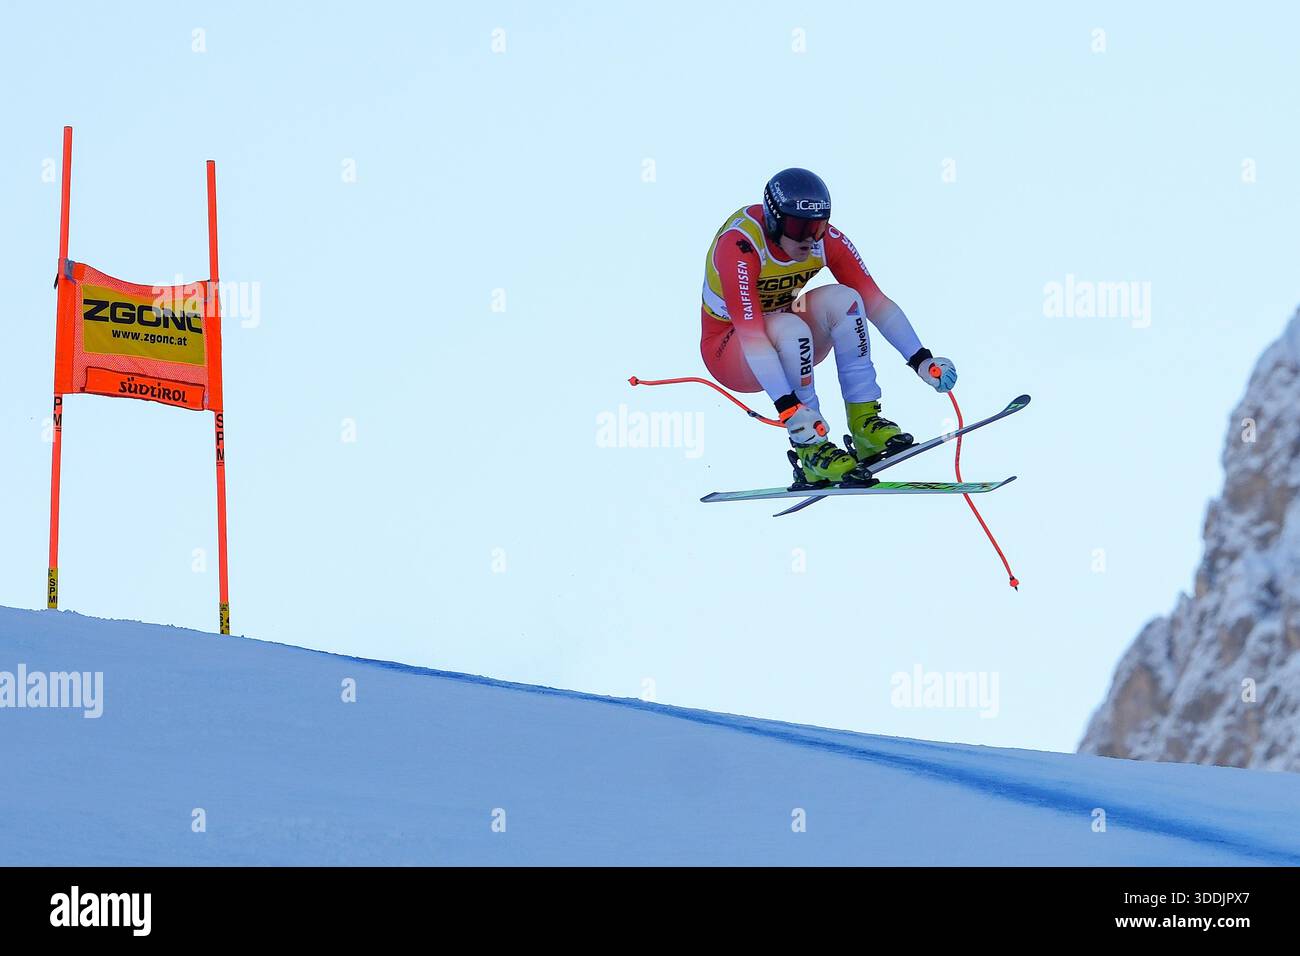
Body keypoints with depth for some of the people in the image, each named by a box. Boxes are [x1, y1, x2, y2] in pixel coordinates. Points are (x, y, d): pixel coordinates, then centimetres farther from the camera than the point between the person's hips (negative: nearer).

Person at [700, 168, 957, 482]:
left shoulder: (825, 240, -16)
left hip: (789, 344, 5)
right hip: (728, 348, -5)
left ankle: (864, 421, -21)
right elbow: (751, 335, -39)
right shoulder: (739, 246, -32)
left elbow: (875, 301, -17)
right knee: (791, 328, -36)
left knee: (842, 299, -23)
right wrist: (789, 409, -48)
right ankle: (809, 446, -25)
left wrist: (923, 362, -29)